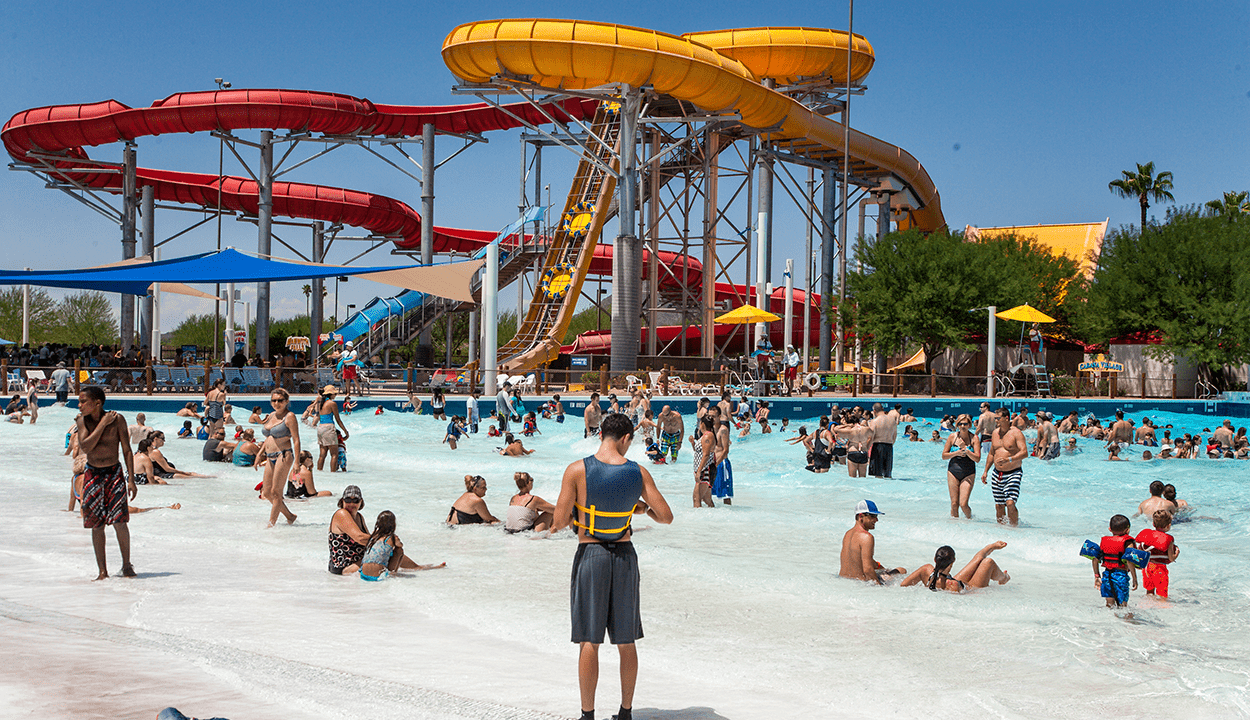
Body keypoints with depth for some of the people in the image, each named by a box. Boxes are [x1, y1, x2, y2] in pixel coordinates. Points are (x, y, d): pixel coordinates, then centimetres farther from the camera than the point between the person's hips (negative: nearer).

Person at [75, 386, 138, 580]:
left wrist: (131, 480, -8)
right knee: (97, 525, 2)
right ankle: (102, 570, 11)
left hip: (114, 473, -2)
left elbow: (127, 451, -4)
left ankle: (126, 564, 9)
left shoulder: (117, 419, -8)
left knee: (119, 521, -10)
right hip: (92, 475, 2)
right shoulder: (82, 421, -2)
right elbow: (85, 446, -16)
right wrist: (103, 424, -18)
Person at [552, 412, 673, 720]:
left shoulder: (577, 470, -11)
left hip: (590, 555, -2)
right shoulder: (638, 472, -5)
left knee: (589, 641, 4)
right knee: (626, 642, 12)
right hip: (625, 556, 2)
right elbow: (666, 517, -2)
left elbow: (560, 522, -11)